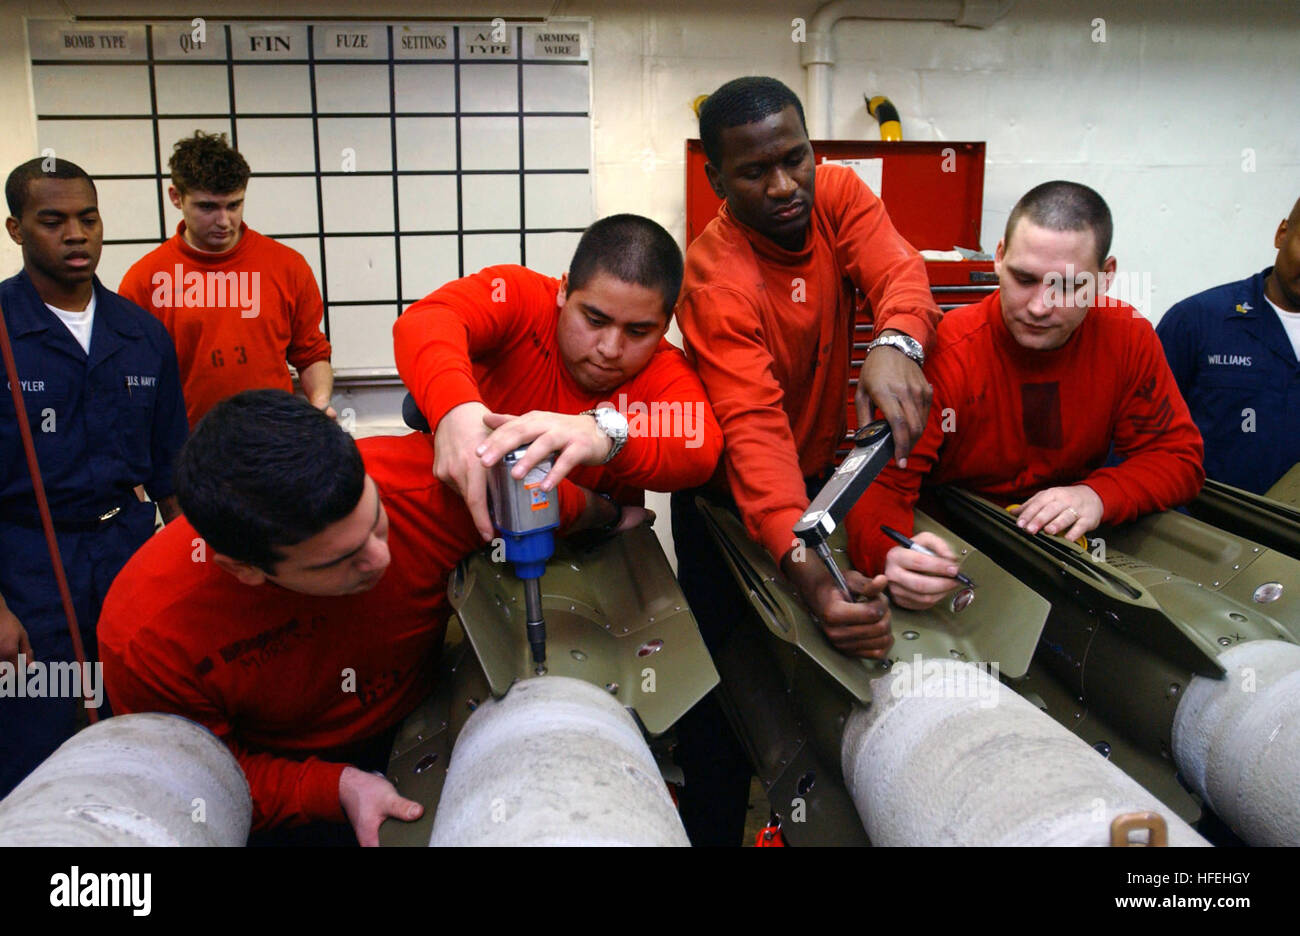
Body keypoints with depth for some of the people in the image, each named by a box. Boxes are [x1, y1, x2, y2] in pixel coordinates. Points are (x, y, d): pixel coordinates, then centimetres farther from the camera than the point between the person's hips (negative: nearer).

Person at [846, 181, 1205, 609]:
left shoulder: (1129, 339, -5)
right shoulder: (943, 352, -18)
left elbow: (1179, 457, 1)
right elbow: (880, 480, -22)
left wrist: (1099, 495, -21)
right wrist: (890, 555, -46)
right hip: (953, 548, -4)